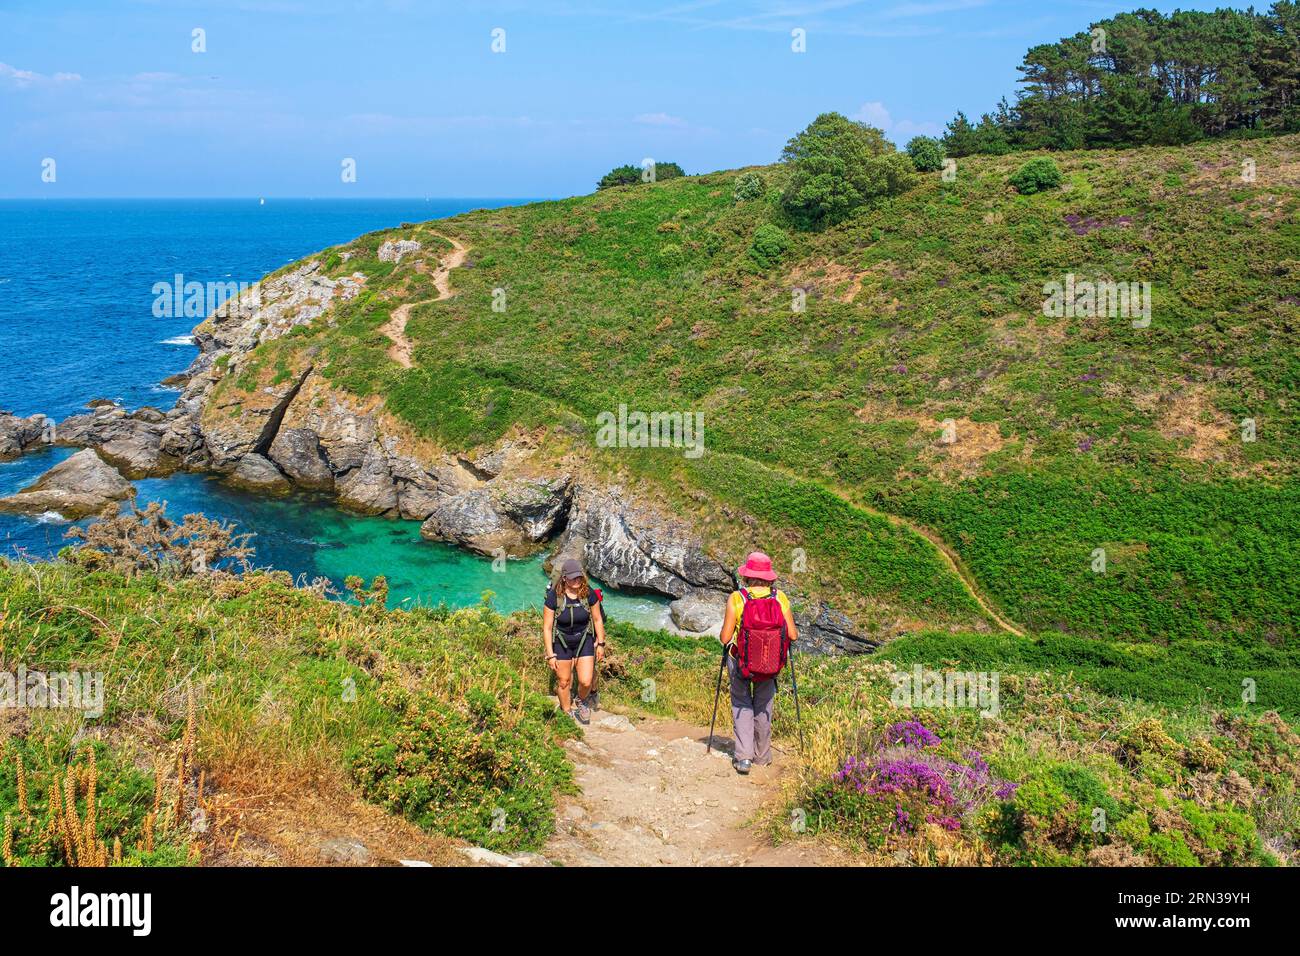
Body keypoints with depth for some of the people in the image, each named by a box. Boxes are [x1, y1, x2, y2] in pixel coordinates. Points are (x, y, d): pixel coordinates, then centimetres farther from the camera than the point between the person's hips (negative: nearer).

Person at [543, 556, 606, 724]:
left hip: (584, 641, 1)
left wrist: (601, 644, 2)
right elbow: (547, 627, -13)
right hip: (562, 643, -1)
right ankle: (567, 713, 38)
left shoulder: (589, 593, -15)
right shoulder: (554, 597, -21)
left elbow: (597, 619, 0)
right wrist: (550, 655, -12)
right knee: (564, 681, 13)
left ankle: (581, 701, 32)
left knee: (586, 682, -4)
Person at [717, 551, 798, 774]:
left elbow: (725, 638, -12)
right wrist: (794, 632, 18)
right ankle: (762, 756, 30)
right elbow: (792, 635, -5)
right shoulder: (780, 599, -8)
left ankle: (743, 756, 1)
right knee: (764, 706, 20)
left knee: (742, 705, 14)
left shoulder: (736, 599, -14)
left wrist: (722, 634, 11)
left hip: (740, 661, -2)